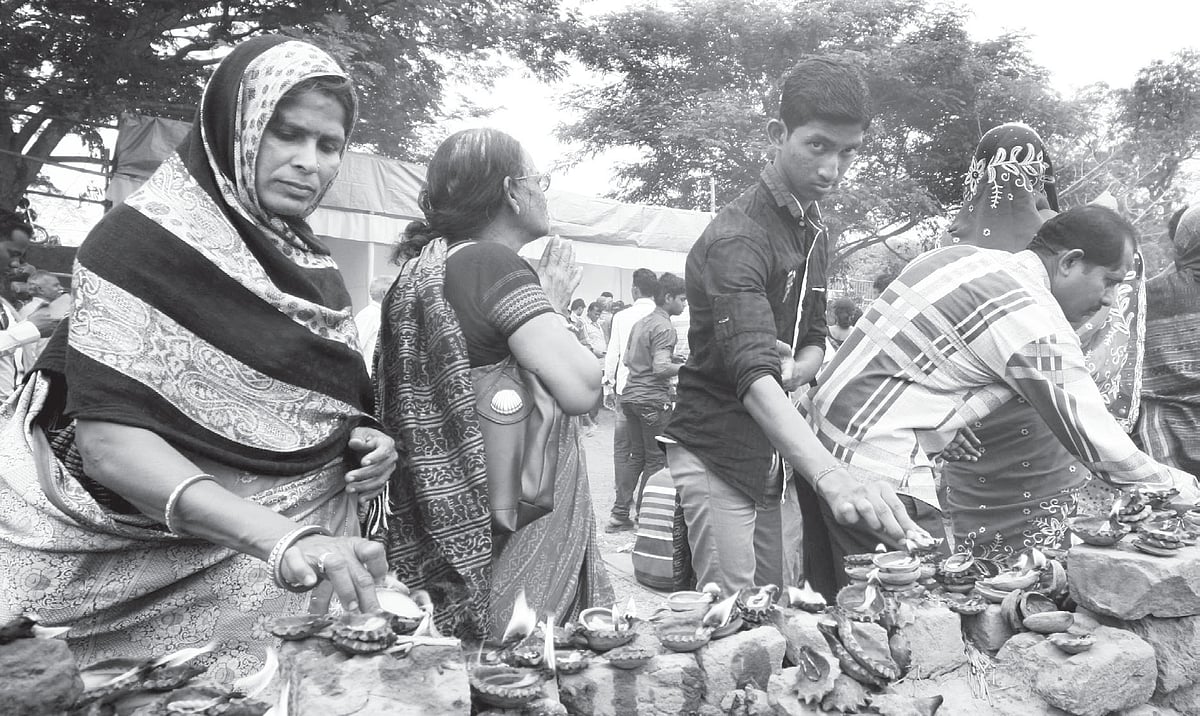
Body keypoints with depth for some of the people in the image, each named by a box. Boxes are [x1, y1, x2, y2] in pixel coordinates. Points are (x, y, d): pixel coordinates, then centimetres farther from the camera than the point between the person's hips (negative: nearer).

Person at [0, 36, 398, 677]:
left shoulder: (312, 265, 9)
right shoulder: (144, 239, -11)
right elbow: (108, 439, -21)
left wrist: (363, 441, -5)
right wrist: (278, 537, -34)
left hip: (320, 570, 6)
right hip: (186, 590, -6)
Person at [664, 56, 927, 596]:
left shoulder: (814, 232, 10)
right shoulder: (737, 238, -20)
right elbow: (754, 380, -33)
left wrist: (796, 368, -13)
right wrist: (834, 480, -47)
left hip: (774, 455, 8)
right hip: (716, 455, -8)